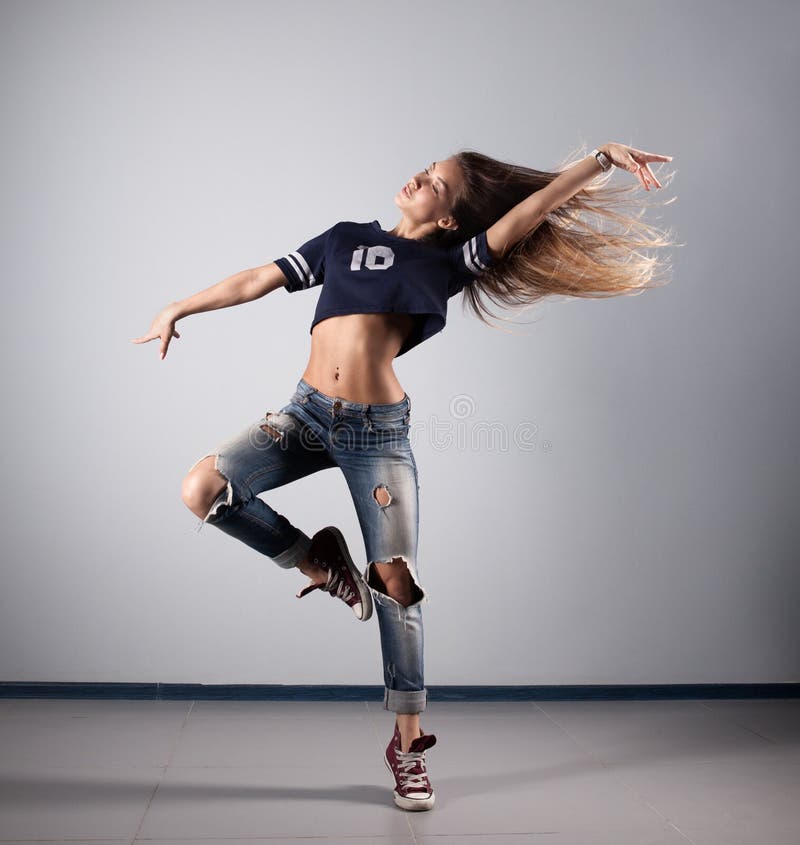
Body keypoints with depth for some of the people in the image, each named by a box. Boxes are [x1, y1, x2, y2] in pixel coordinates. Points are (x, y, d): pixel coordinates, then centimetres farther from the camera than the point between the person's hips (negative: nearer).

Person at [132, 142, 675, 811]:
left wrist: (601, 160, -12)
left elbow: (529, 212, -2)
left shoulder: (448, 260, 8)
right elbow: (257, 281, 18)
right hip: (308, 414, 3)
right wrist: (178, 309, 20)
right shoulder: (345, 239, 16)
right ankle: (317, 563, 7)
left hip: (379, 430, -3)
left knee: (397, 581, -4)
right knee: (202, 490, -17)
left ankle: (408, 744, 13)